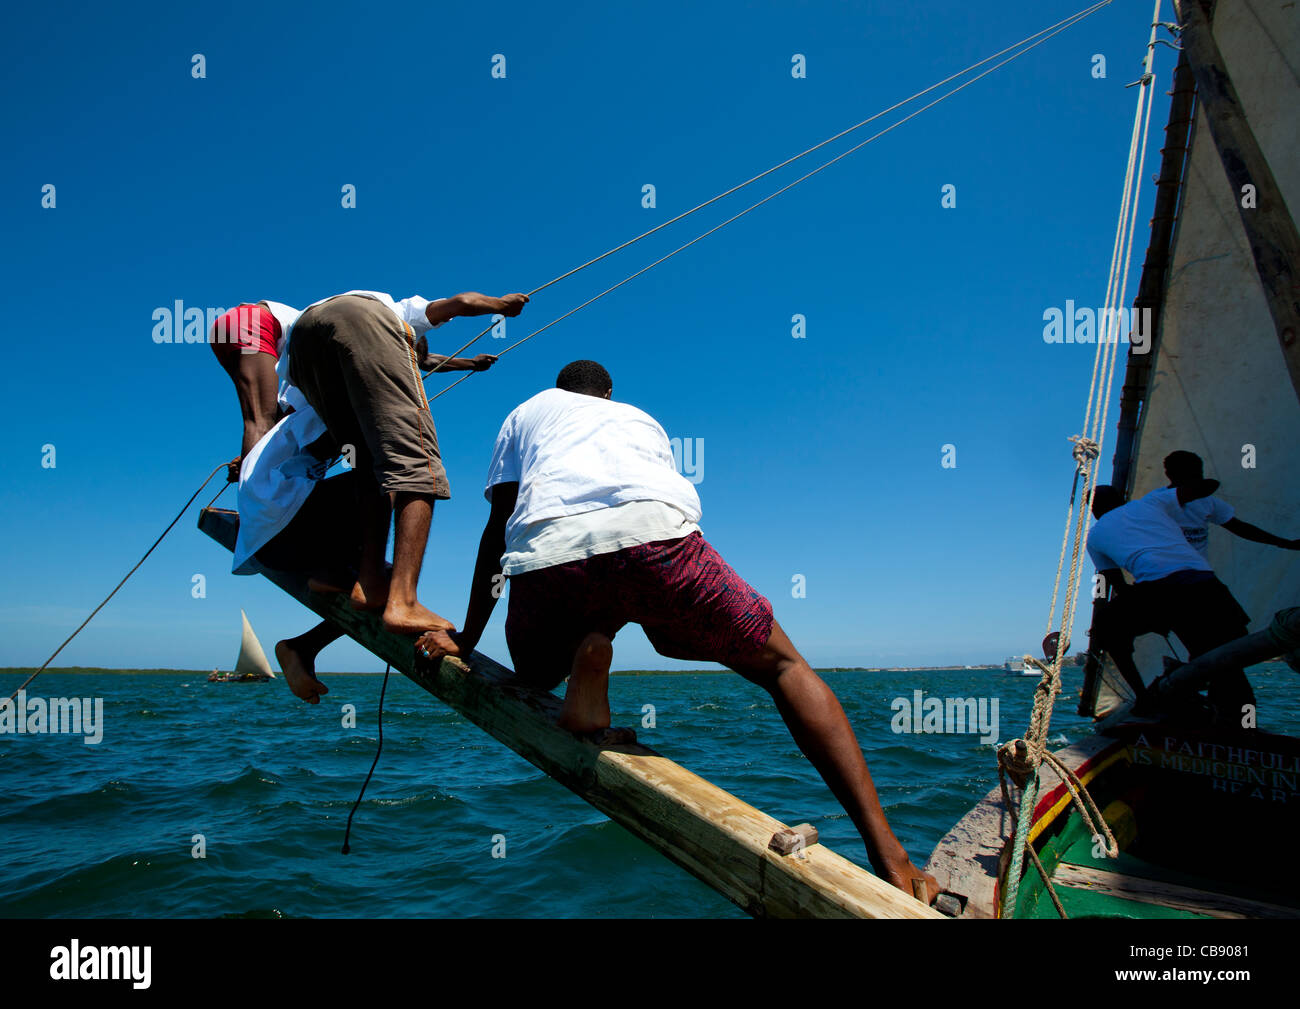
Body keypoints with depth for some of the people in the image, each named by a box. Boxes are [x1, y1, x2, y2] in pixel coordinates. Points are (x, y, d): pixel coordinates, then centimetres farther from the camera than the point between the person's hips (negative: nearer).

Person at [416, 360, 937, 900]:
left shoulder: (526, 413, 39)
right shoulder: (641, 419, 42)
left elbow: (496, 530, 34)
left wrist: (467, 638, 41)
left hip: (548, 548, 0)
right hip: (653, 530, 0)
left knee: (536, 675, 33)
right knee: (782, 666, 16)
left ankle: (586, 651, -6)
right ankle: (887, 854, -2)